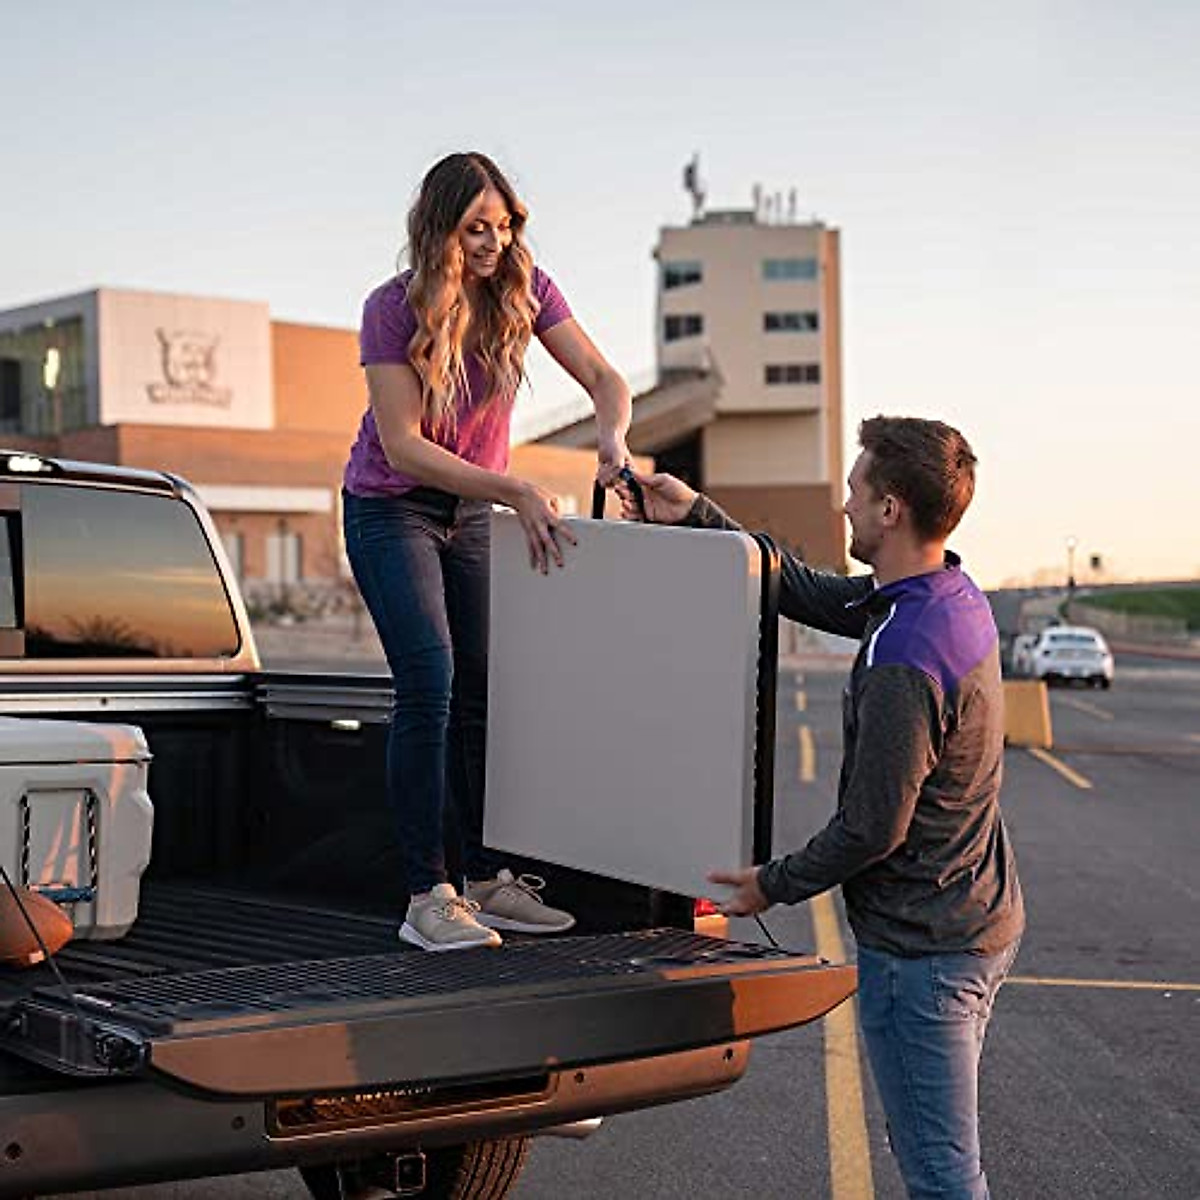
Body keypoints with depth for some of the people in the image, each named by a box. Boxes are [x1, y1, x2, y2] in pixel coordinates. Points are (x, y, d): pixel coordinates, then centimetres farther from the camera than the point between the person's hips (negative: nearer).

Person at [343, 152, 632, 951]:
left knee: (486, 692, 3)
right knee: (430, 686, -16)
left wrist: (613, 437, -33)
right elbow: (403, 446, -25)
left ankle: (487, 882, 12)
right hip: (392, 507, -5)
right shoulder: (394, 309, -22)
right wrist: (515, 491, -33)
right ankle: (427, 899, -12)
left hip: (473, 513, 5)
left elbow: (605, 380, -10)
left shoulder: (525, 289, -10)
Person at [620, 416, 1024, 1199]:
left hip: (922, 950, -10)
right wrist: (698, 517, 11)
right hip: (984, 921, 10)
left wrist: (776, 885, -6)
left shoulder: (904, 663, -28)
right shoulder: (954, 596, 2)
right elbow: (807, 592, 14)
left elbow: (873, 828, -23)